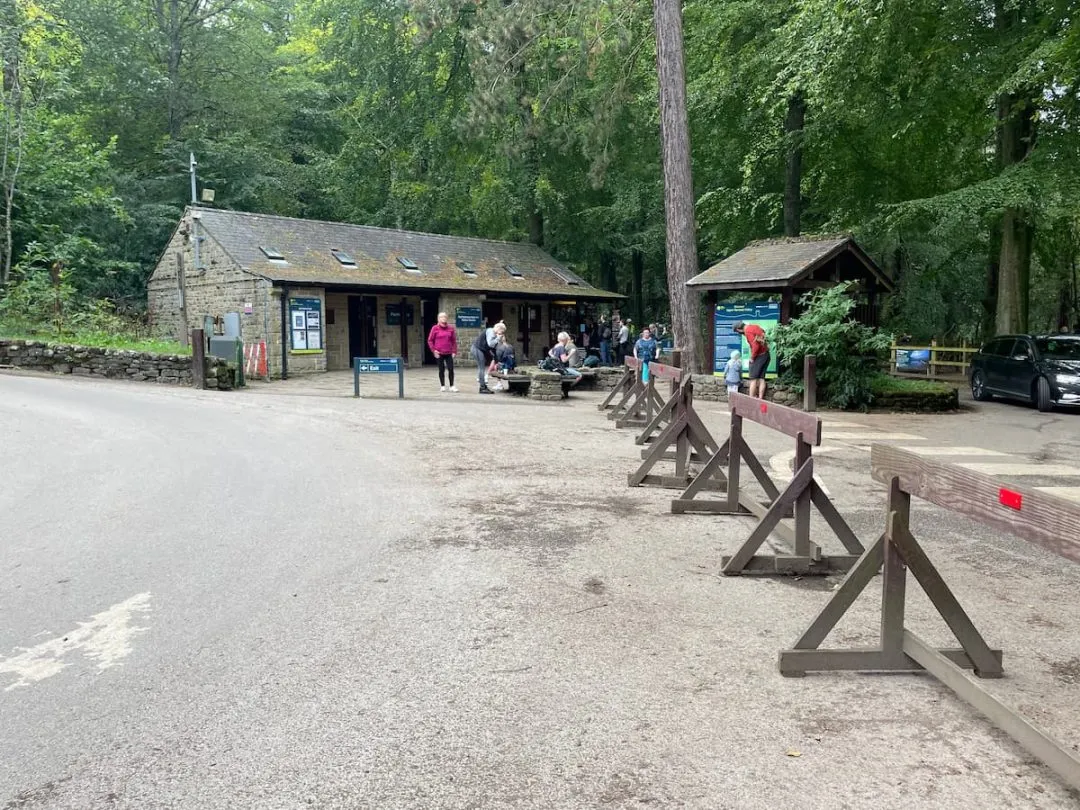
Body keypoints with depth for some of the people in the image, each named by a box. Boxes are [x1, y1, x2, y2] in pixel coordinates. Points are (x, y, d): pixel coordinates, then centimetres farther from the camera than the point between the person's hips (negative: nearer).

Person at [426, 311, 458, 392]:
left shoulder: (451, 328, 5)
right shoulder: (435, 328, -1)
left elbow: (454, 341, 10)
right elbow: (430, 340, 3)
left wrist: (454, 351, 3)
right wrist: (434, 350, -6)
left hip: (449, 353, 2)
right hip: (439, 353, -2)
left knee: (451, 369, -4)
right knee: (441, 370, 6)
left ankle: (452, 386, 5)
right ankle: (442, 386, 17)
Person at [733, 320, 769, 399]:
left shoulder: (748, 331, -16)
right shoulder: (754, 326, 10)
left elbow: (755, 346, -24)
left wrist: (752, 358, -12)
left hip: (759, 356, -8)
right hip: (766, 354, 8)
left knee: (753, 379, -3)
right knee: (761, 378, 8)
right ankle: (760, 399, 7)